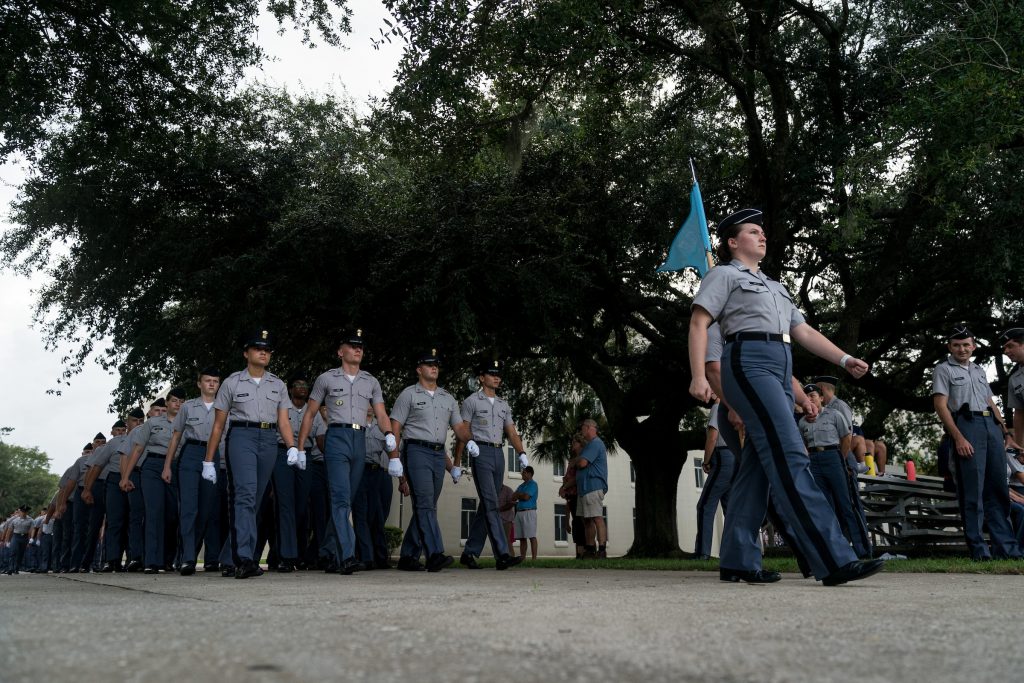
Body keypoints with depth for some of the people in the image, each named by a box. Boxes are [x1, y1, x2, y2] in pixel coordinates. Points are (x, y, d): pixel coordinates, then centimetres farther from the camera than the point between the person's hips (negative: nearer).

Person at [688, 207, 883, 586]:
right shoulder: (724, 275, 9)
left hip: (780, 370, 8)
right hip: (749, 363, -8)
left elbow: (804, 331, 26)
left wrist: (844, 359, 12)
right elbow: (698, 324, -2)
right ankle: (834, 560, -24)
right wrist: (698, 376, -15)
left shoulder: (773, 287, 32)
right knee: (790, 457, -18)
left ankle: (738, 561, 5)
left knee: (758, 465, 2)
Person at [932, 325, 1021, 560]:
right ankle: (978, 549, -6)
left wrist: (1006, 433, 14)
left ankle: (1006, 547, 7)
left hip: (992, 426, 7)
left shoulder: (979, 371, 25)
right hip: (966, 425, -7)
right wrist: (958, 438, -15)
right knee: (973, 490, -8)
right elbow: (940, 406, -6)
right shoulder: (943, 369, 4)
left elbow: (991, 404, 25)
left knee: (999, 489, 4)